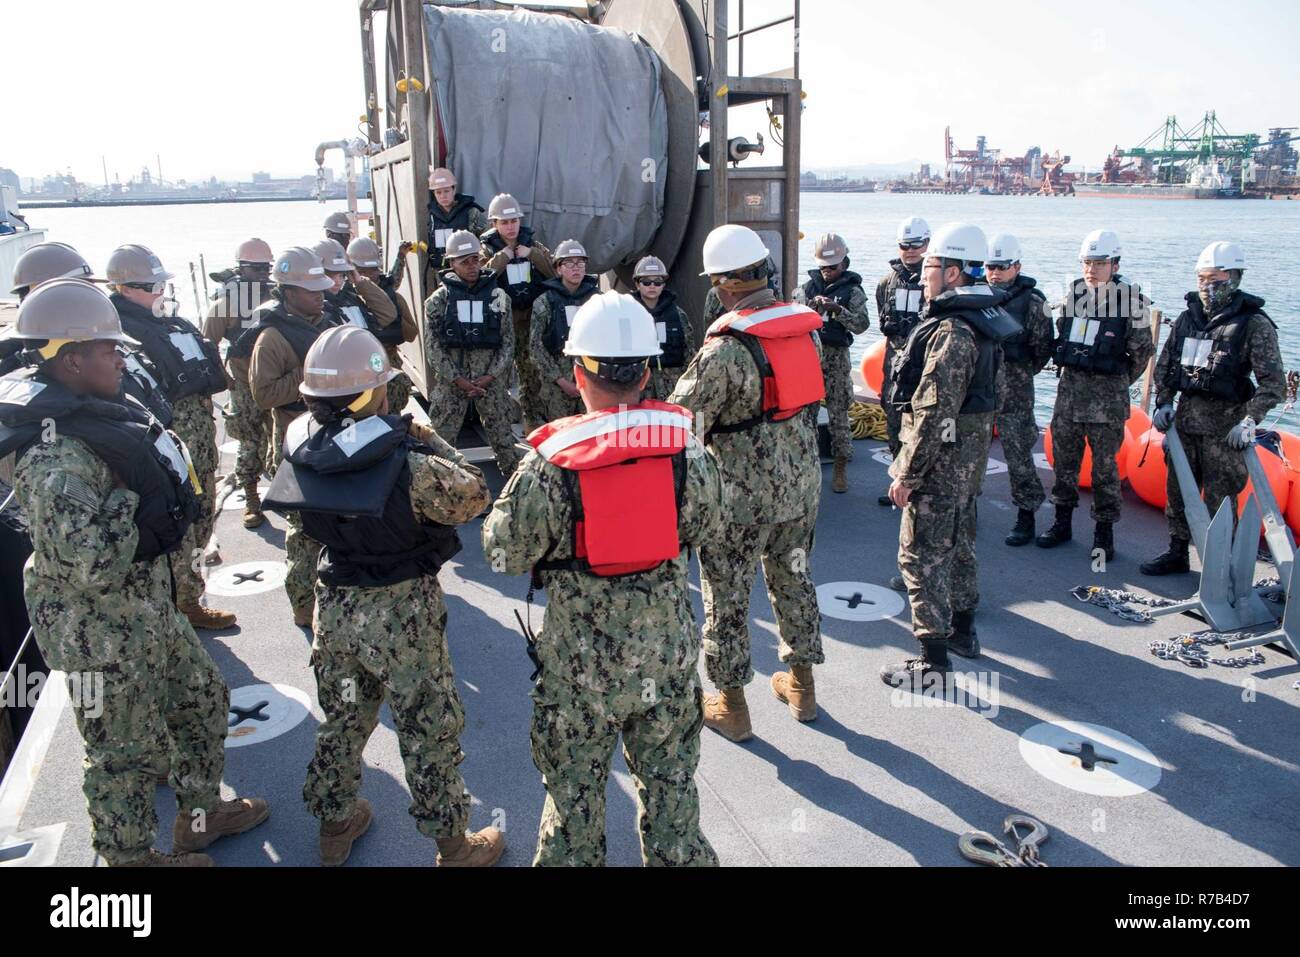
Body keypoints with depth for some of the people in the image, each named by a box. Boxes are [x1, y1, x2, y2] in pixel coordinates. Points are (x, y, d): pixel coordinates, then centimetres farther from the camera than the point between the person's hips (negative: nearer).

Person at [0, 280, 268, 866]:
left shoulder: (97, 417, 4)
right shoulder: (54, 455, -27)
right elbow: (89, 563, -35)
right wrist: (134, 501, -23)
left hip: (151, 609, 10)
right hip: (104, 635, -10)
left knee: (204, 699, 24)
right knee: (124, 753, 10)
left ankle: (201, 814, 44)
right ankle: (133, 856, 34)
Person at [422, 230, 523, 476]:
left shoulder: (498, 296, 3)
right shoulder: (439, 299, 0)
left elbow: (508, 342, 3)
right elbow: (433, 347, -3)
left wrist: (490, 376, -9)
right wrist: (458, 379, -11)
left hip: (491, 379, 1)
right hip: (451, 380, -1)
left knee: (503, 436, 8)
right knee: (442, 440, 3)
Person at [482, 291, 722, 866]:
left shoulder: (550, 463, -20)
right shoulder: (686, 450, -11)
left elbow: (505, 553, -10)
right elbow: (707, 530, 4)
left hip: (580, 658, -2)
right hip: (667, 650, 3)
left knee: (574, 787, 19)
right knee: (670, 780, 23)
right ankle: (678, 856, 41)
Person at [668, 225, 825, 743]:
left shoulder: (726, 348, -22)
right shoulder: (806, 327, 0)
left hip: (743, 492, -7)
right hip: (801, 484, 7)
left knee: (726, 596, 9)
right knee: (794, 580, 22)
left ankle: (731, 705, 21)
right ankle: (801, 684, 37)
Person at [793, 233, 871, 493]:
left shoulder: (852, 290, 0)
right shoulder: (807, 287, 7)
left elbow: (861, 324, -10)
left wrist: (837, 309, -24)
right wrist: (811, 306, -14)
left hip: (836, 357, -2)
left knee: (838, 413, 1)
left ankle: (841, 468, 9)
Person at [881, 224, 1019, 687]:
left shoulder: (952, 331, -23)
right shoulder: (983, 319, 9)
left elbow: (934, 413, -27)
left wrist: (907, 473, -21)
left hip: (943, 457, -10)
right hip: (970, 455, 10)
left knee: (922, 554, -3)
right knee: (957, 541, 22)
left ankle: (934, 659, 4)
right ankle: (963, 629, 37)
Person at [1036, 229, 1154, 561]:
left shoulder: (1131, 300, -10)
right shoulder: (1073, 293, 4)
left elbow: (1142, 351, -1)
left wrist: (1118, 382, 9)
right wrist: (1078, 376, 15)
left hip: (1108, 395, -4)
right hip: (1070, 386, 5)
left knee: (1104, 463, 1)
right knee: (1063, 457, 10)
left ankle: (1104, 532, 12)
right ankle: (1062, 522, 23)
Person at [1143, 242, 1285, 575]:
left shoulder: (1254, 324, -7)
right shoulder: (1188, 317, 9)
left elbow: (1273, 382, -9)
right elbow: (1165, 365, 17)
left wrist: (1250, 421, -17)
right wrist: (1164, 403, 6)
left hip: (1225, 427, -5)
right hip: (1185, 419, 6)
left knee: (1219, 498, -2)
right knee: (1177, 489, 13)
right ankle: (1177, 553, 26)